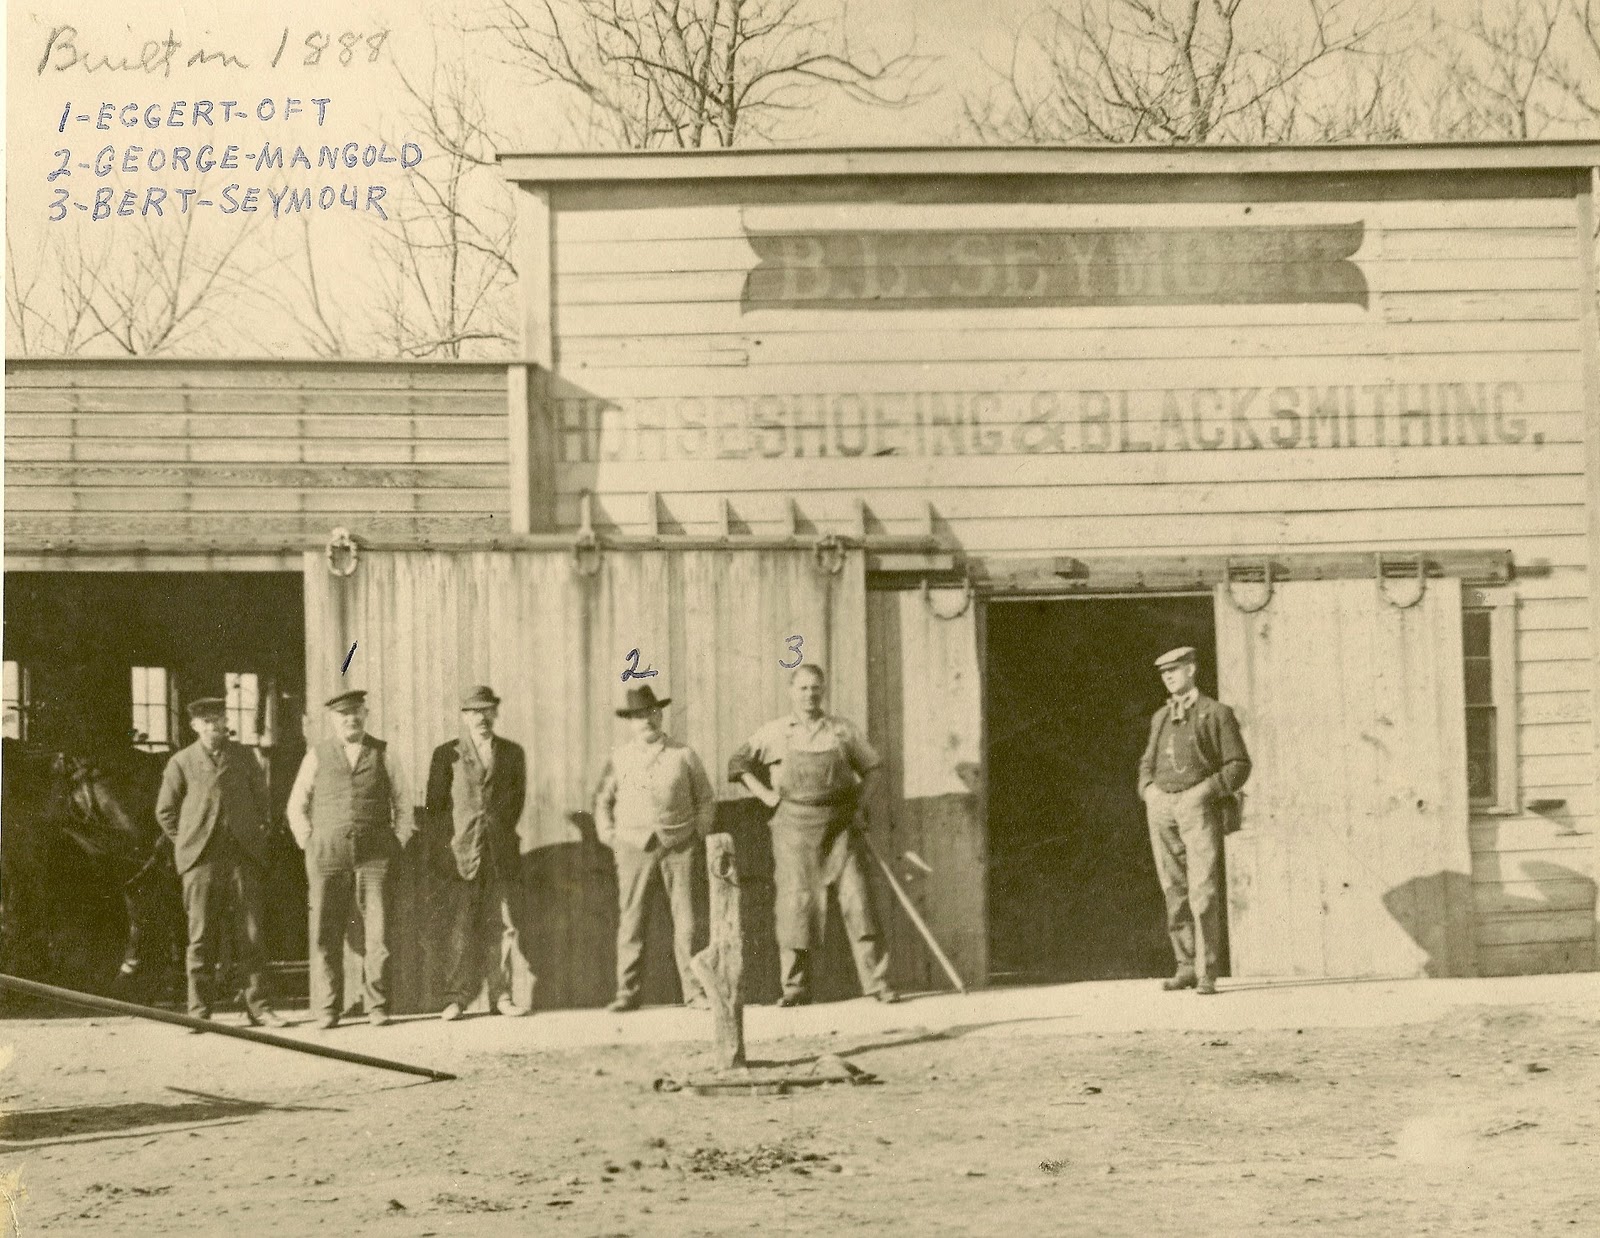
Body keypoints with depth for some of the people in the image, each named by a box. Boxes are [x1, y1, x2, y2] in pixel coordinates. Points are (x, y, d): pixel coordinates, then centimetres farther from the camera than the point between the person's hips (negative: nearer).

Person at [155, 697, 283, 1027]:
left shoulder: (243, 757, 13)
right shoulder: (181, 762, 8)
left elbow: (263, 800, 17)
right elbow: (165, 811, 12)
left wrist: (260, 841, 8)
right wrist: (187, 843, 5)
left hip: (243, 857, 1)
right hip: (201, 861, -1)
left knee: (250, 935, -1)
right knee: (201, 937, -2)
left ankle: (257, 1006, 4)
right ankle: (199, 1011, 3)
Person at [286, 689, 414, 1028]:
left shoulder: (383, 755, 8)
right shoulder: (317, 756, 8)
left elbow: (403, 805, 14)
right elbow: (297, 806, 14)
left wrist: (396, 846, 6)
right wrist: (310, 845, 4)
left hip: (374, 858, 0)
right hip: (327, 857, 0)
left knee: (378, 934, -4)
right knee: (325, 935, -2)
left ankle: (377, 1006, 3)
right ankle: (327, 1009, 3)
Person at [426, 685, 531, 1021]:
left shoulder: (512, 753, 13)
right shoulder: (446, 754, 7)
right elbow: (436, 804, 7)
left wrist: (503, 829, 10)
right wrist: (452, 840, 1)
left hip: (502, 852, 2)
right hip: (462, 852, -2)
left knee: (502, 924, 1)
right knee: (462, 925, -5)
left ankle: (501, 996, 6)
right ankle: (457, 998, -2)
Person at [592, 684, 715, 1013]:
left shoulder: (683, 755, 4)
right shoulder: (619, 758, 6)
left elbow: (706, 799, 12)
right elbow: (602, 800, 16)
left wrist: (698, 836, 4)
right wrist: (610, 838, 7)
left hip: (679, 847, 0)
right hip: (634, 848, 0)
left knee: (688, 922, -3)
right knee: (630, 922, -1)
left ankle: (695, 991, 2)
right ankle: (627, 993, 5)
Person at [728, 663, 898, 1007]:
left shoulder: (843, 730, 8)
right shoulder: (775, 733, 6)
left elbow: (868, 766, 21)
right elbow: (738, 763, 14)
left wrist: (859, 796, 6)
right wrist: (765, 795, 4)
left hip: (839, 824, 1)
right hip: (794, 825, 0)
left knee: (856, 897, -6)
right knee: (796, 901, -1)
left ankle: (876, 980, -4)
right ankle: (796, 985, 7)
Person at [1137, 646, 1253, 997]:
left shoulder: (1216, 713, 3)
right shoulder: (1160, 718, 19)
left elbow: (1239, 765, 0)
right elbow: (1148, 763, 26)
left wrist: (1205, 790, -13)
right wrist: (1148, 789, 5)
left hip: (1199, 807, -5)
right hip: (1161, 807, 5)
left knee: (1203, 890, -13)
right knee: (1175, 891, 4)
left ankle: (1207, 973, -13)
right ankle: (1186, 966, 11)